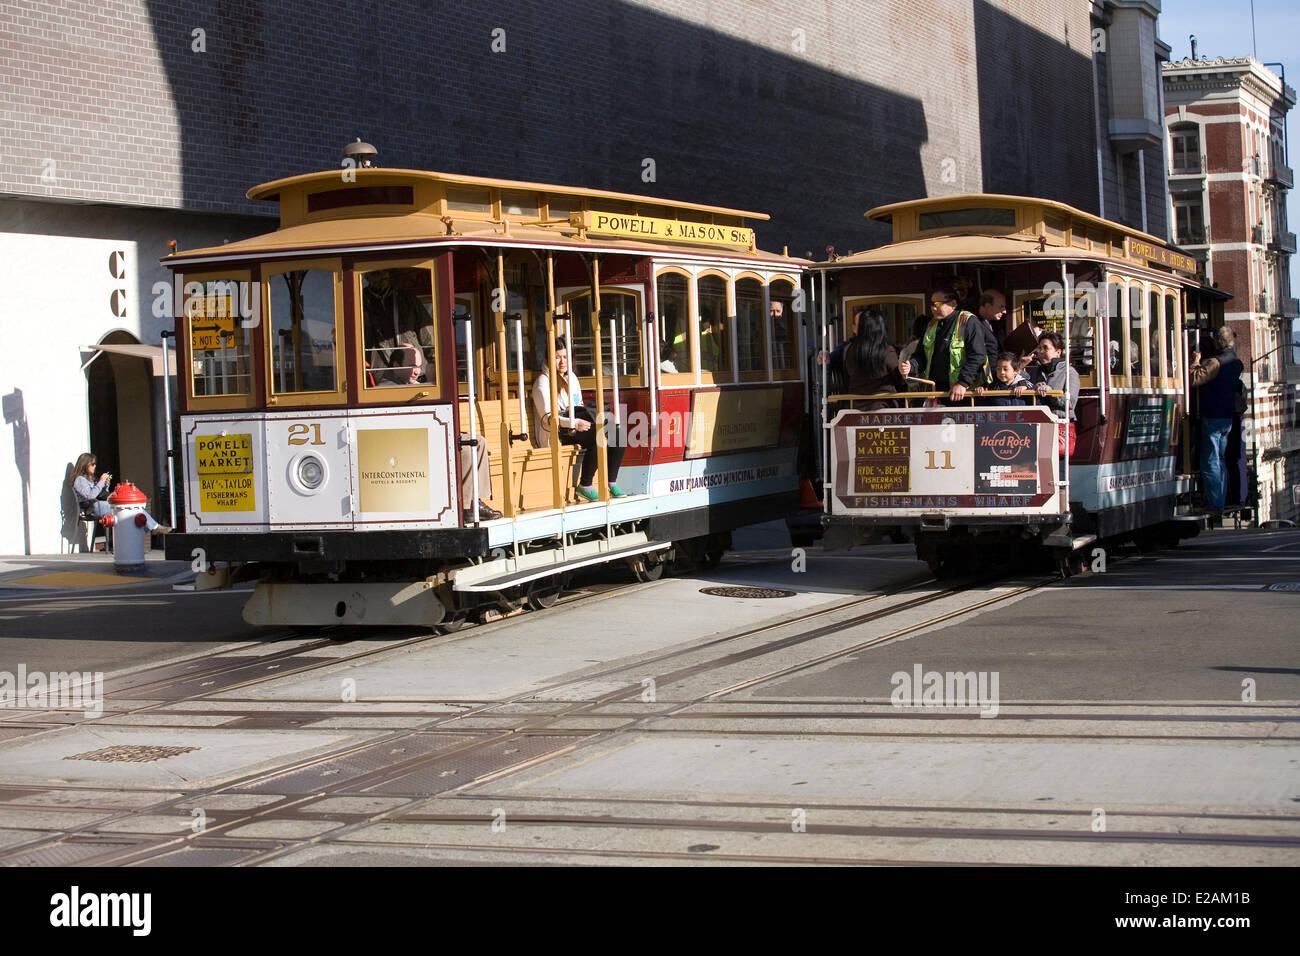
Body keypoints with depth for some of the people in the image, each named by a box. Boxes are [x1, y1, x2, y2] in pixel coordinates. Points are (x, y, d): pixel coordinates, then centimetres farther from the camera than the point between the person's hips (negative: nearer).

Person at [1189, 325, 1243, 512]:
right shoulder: (1236, 363, 9)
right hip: (1228, 418, 8)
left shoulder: (1217, 362, -18)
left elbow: (1194, 379, -25)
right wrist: (1201, 363, 16)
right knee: (1220, 460, 16)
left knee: (1210, 462, -3)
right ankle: (1220, 501, 20)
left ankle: (1215, 503, -4)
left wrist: (1196, 362, -8)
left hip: (1212, 418, -8)